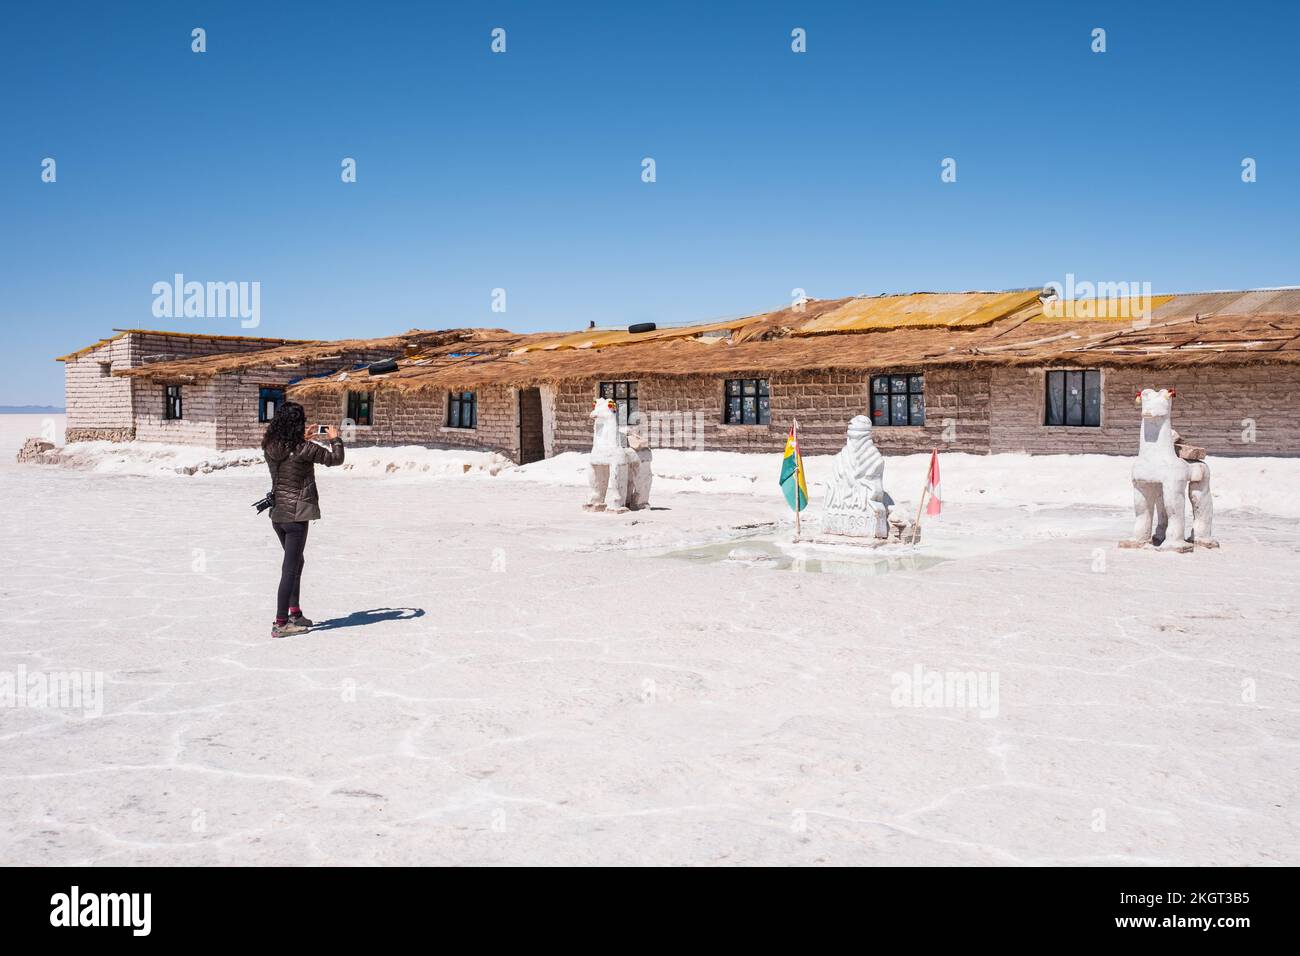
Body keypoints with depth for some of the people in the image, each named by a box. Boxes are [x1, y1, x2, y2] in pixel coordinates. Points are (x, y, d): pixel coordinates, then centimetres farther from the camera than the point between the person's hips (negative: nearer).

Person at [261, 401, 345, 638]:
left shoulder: (270, 446, 1)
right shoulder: (304, 449, -17)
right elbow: (335, 459, -7)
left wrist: (304, 438, 28)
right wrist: (334, 439, 10)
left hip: (277, 513, 7)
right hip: (296, 514, -7)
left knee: (296, 563, 23)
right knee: (290, 569, -1)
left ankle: (295, 614, 31)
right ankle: (280, 623, 0)